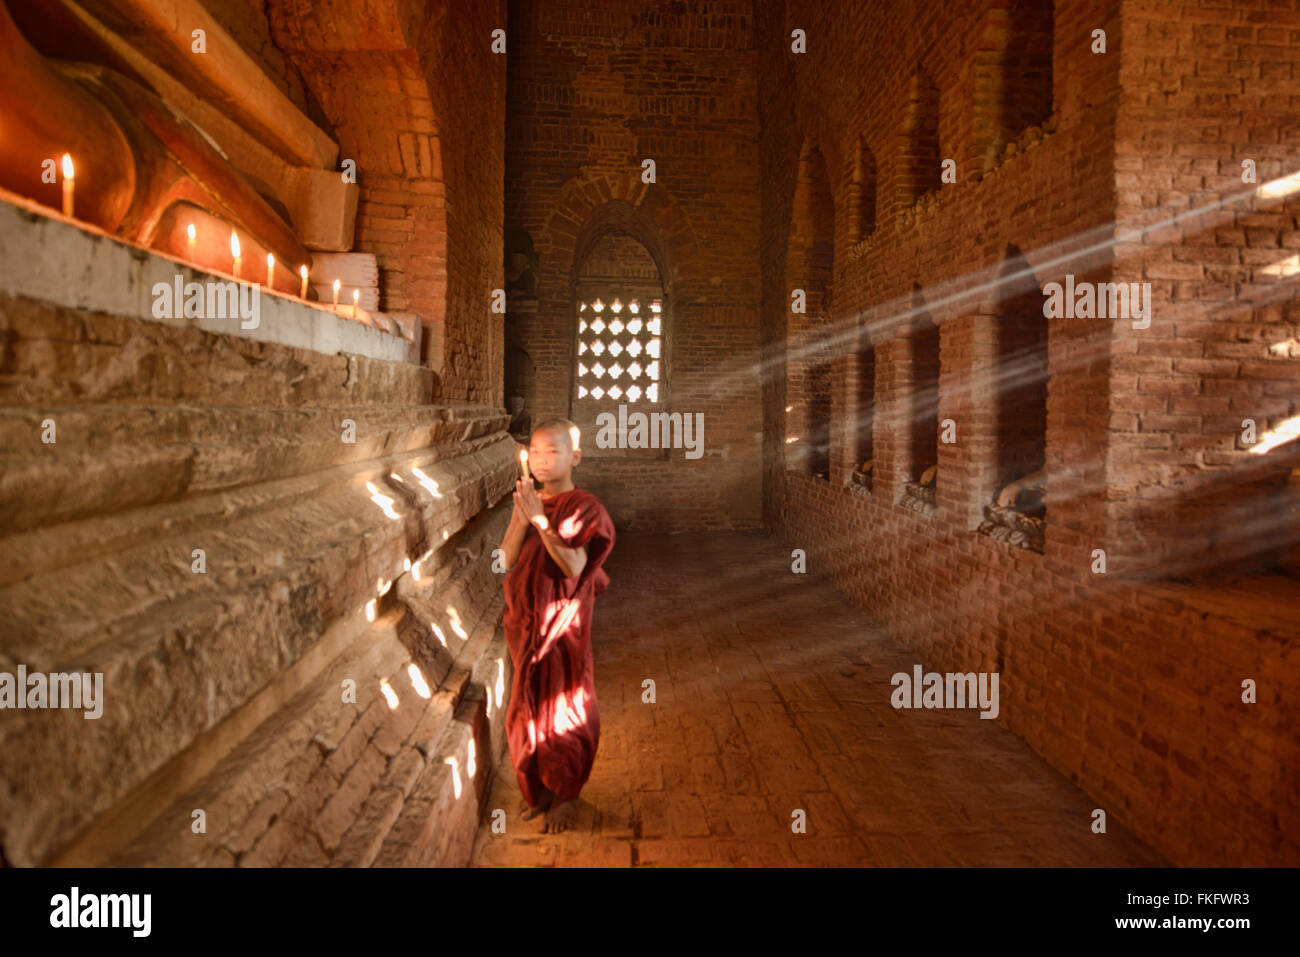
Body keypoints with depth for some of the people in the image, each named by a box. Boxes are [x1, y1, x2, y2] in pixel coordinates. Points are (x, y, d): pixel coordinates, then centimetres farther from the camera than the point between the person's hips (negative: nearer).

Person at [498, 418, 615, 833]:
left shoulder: (584, 507, -12)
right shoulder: (528, 503, 6)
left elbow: (573, 566, -25)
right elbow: (506, 561, -2)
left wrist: (541, 520, -29)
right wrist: (520, 520, -17)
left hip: (563, 624, -5)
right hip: (525, 624, 6)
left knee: (563, 709, 7)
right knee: (526, 709, 15)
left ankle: (566, 796, 27)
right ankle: (538, 787, 36)